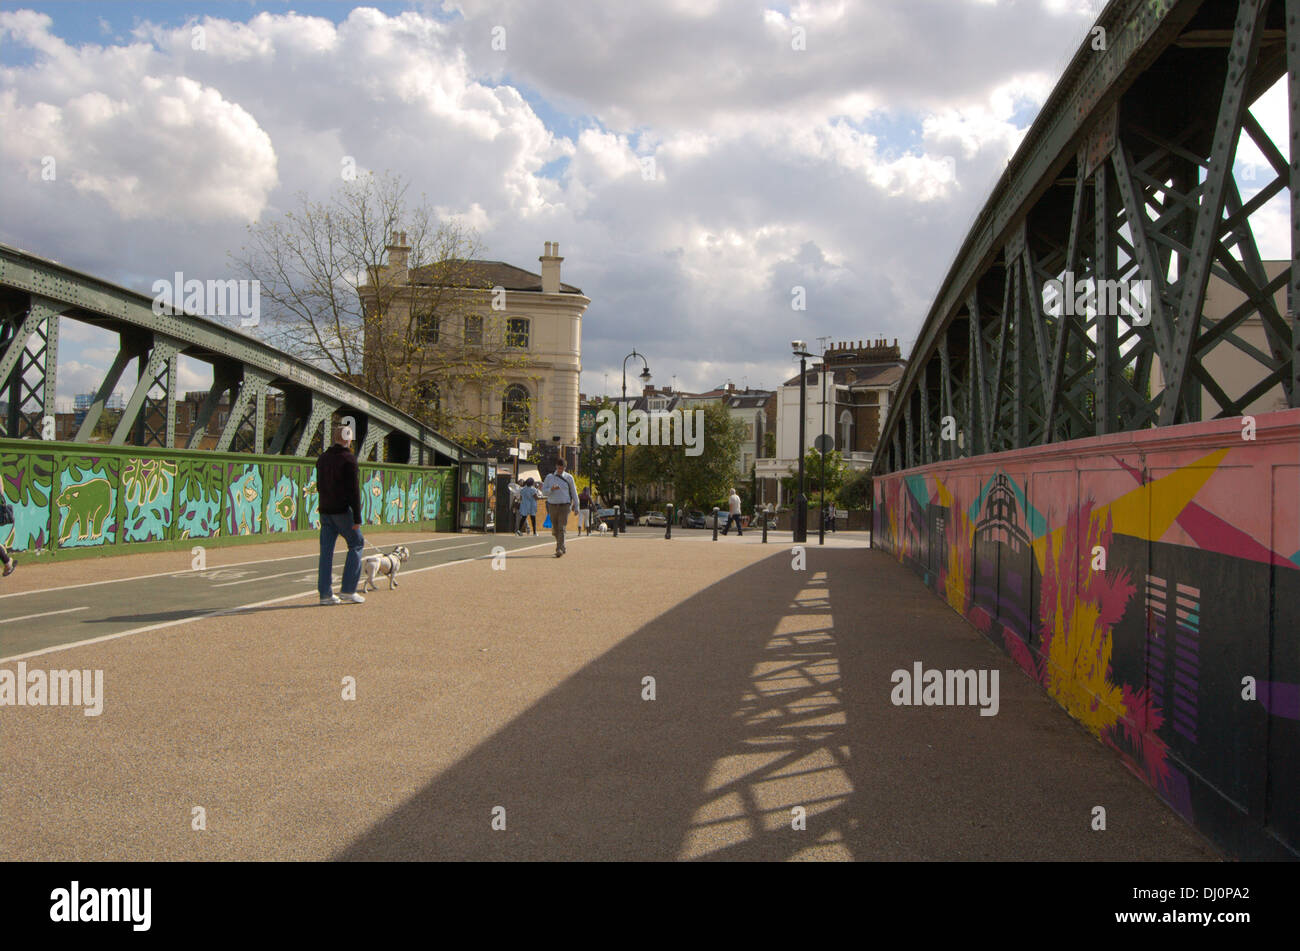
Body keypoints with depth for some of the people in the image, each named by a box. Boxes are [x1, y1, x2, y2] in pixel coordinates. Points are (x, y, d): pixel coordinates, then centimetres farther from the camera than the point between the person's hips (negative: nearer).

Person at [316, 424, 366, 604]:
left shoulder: (322, 458, 11)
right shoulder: (348, 459, -11)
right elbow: (353, 490, -15)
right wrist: (357, 517, -14)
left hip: (325, 510, 7)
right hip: (342, 510, -7)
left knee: (326, 550, 6)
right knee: (356, 544, 6)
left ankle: (325, 593, 6)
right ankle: (348, 589, 1)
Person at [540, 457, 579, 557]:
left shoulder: (569, 477, 2)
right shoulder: (549, 477, 6)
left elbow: (574, 493, 7)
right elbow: (544, 492, 3)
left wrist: (576, 507, 6)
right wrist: (551, 489, -19)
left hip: (564, 506, -3)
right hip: (552, 506, 3)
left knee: (561, 528, -15)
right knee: (555, 530, 10)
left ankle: (559, 549, -20)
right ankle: (562, 546, 30)